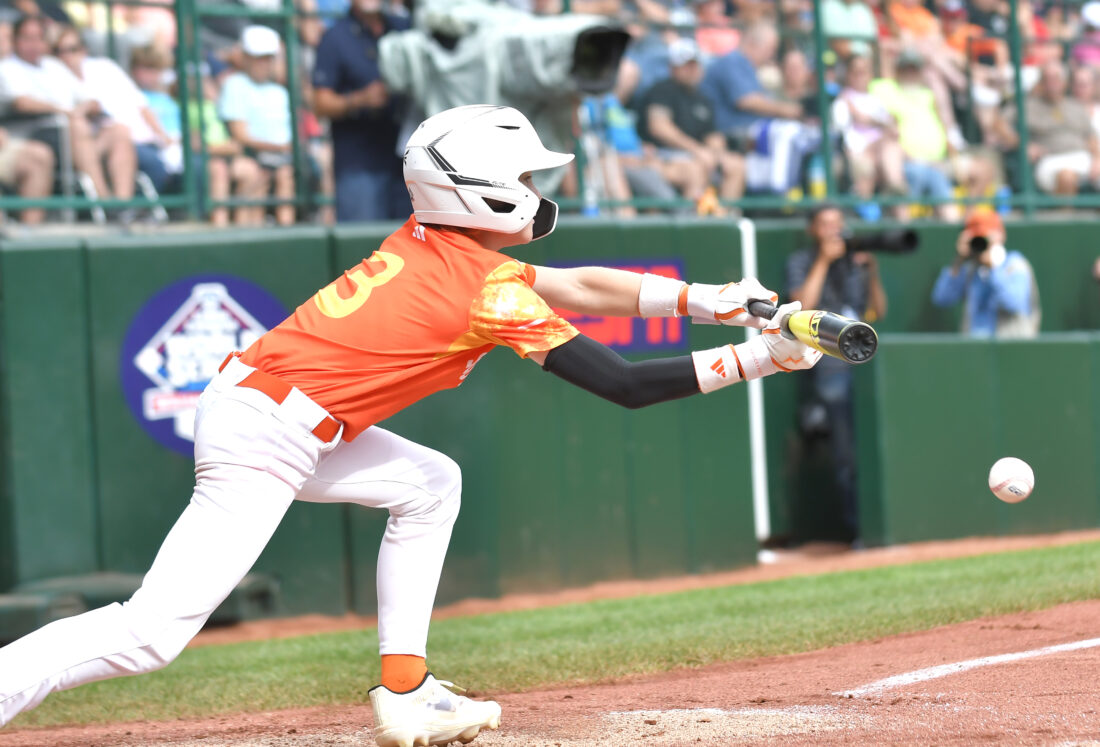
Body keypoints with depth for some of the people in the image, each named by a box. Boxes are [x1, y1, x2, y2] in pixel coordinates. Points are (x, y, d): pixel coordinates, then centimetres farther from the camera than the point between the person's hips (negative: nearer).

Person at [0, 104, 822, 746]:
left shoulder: (425, 244, 11)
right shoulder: (486, 288, -12)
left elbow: (572, 285, 17)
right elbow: (622, 384, -12)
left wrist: (703, 299, 11)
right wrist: (753, 359, -6)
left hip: (257, 399, 10)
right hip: (265, 440, -10)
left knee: (429, 484, 22)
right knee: (157, 629, -14)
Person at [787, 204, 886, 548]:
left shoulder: (855, 261, 19)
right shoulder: (801, 262, 8)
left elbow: (878, 311, 15)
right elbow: (803, 304, -9)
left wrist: (872, 270, 2)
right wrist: (824, 260, -7)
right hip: (828, 363, -4)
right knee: (846, 454, -9)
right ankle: (856, 530, -7)